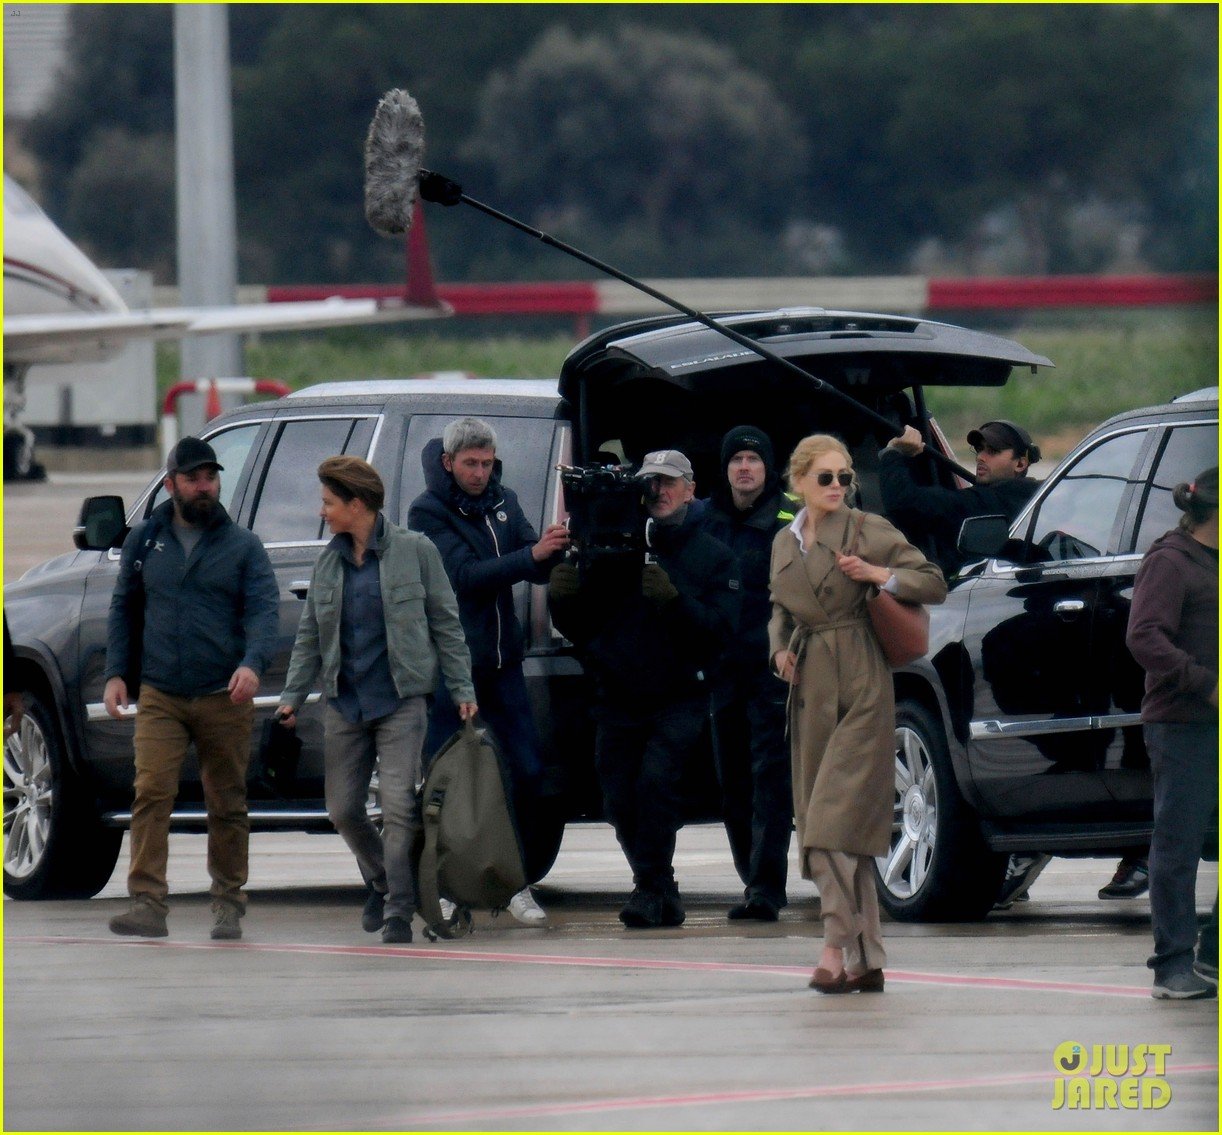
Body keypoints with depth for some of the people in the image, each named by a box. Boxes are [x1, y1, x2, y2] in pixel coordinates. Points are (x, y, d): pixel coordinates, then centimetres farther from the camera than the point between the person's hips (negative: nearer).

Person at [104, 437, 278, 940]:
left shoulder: (243, 546, 6)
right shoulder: (143, 542, 12)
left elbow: (264, 610, -4)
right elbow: (123, 610, 18)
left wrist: (253, 663, -23)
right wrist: (116, 673, 6)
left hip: (225, 700, -1)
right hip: (159, 698, 1)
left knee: (227, 805, 5)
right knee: (151, 794, -14)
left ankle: (228, 904, 16)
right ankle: (147, 904, -17)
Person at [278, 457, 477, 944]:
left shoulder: (414, 551, -3)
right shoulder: (329, 562, 10)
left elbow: (446, 623, 1)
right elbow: (308, 636, 16)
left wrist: (462, 690, -3)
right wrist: (292, 696, 8)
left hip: (401, 699, -5)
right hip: (345, 701, 5)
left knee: (398, 804, -13)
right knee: (343, 809, 6)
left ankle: (398, 911, -9)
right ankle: (381, 884, 31)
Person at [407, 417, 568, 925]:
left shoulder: (504, 503, 11)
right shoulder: (428, 512, -7)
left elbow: (538, 572, 6)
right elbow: (466, 576, -20)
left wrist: (552, 551, -17)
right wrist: (531, 555, -30)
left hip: (502, 663, 5)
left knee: (527, 772, 2)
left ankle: (519, 883, 12)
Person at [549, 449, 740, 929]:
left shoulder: (713, 556, 1)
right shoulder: (614, 552, 7)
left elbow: (719, 632, -12)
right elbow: (575, 627, 9)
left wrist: (674, 600, -26)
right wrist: (563, 597, -12)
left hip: (678, 697, -4)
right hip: (618, 700, 4)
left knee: (656, 777, -24)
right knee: (620, 802, 3)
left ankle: (651, 890, -17)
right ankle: (662, 896, 19)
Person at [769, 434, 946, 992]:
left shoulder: (870, 531, -2)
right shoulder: (784, 543, 14)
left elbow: (933, 583, -2)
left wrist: (877, 574, -16)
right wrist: (780, 649, 8)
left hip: (861, 691, -6)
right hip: (810, 689, 6)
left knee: (836, 818, -17)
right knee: (824, 824, 5)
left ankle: (838, 946, -19)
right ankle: (867, 959, 9)